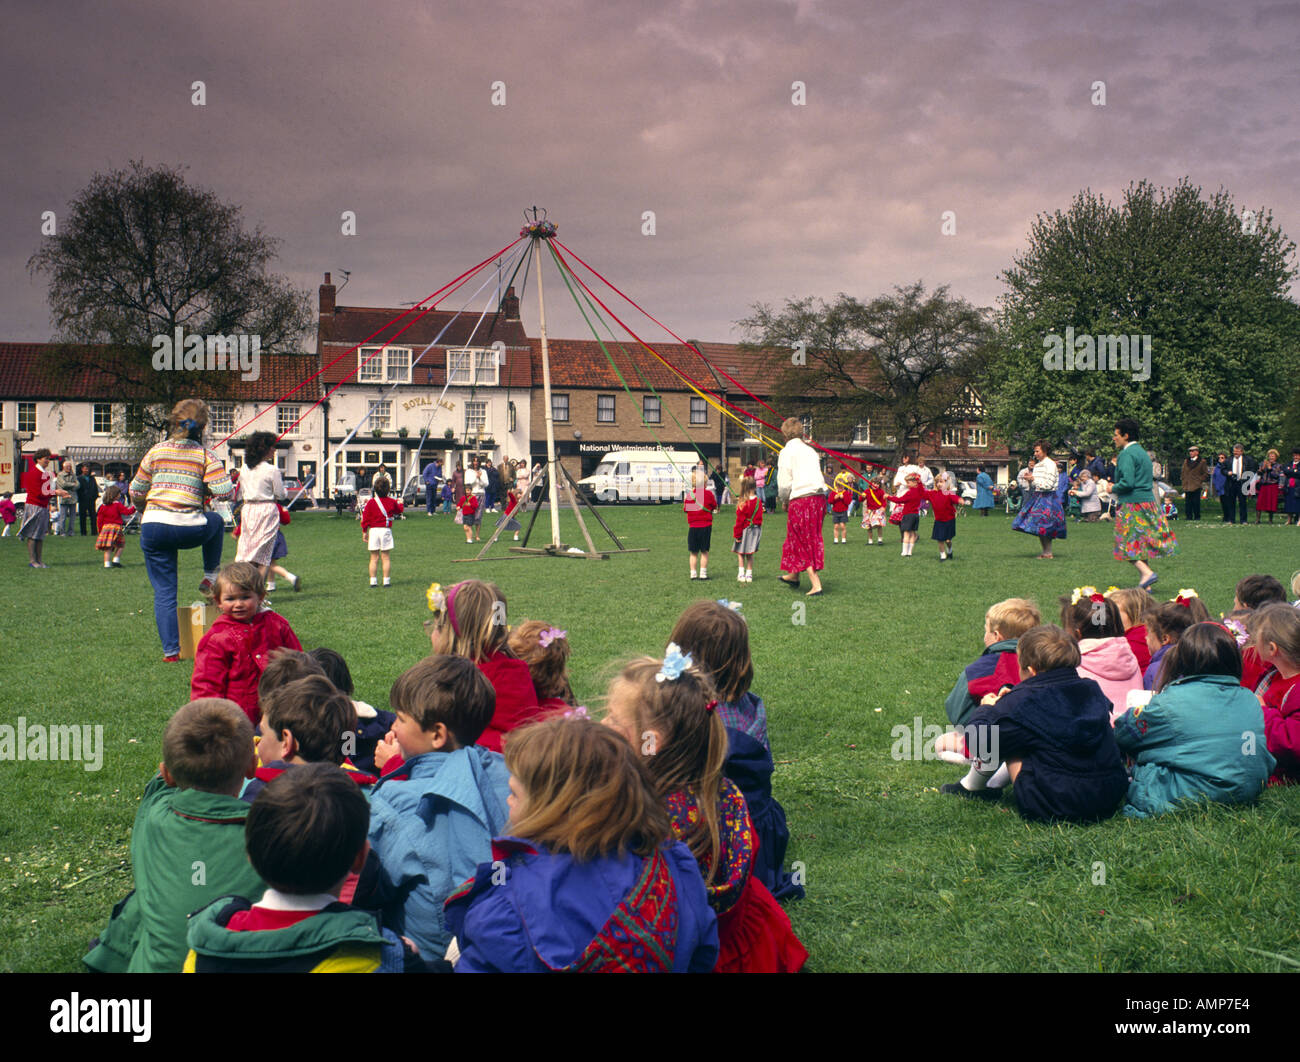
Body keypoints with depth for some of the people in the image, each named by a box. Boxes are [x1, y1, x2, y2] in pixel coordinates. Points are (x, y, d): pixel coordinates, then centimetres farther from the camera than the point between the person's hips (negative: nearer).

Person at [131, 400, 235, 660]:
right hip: (189, 530, -2)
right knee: (216, 522, 34)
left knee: (164, 591, 9)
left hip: (153, 528, 2)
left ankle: (171, 650, 7)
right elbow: (226, 492, -9)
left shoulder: (157, 451, 8)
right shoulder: (204, 455, 1)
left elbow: (136, 492, 13)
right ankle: (210, 577, 31)